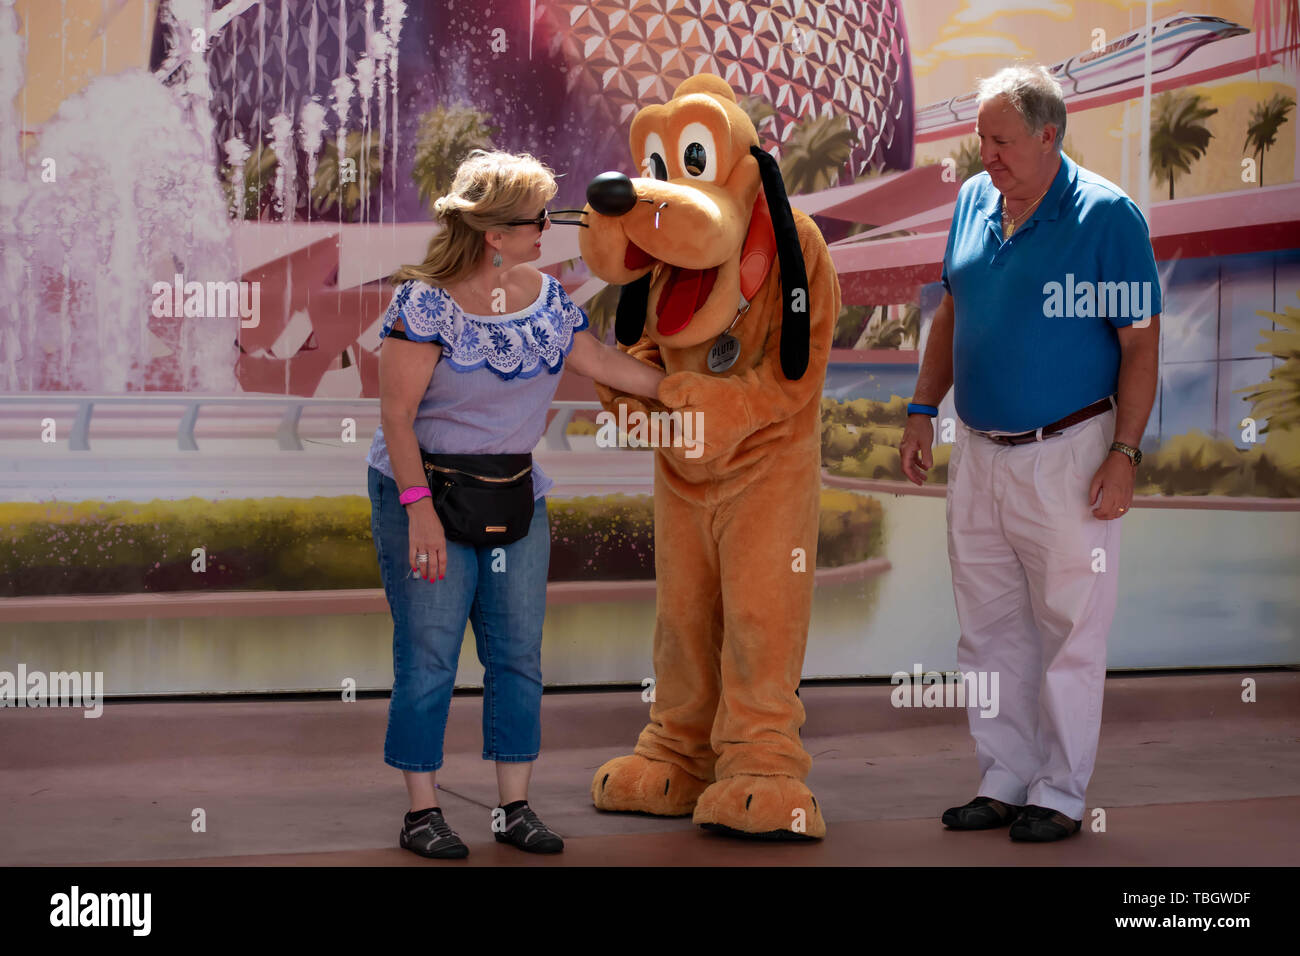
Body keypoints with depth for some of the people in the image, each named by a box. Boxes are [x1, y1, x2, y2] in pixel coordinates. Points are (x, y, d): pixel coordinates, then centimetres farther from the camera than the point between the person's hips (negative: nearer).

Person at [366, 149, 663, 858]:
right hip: (428, 492, -6)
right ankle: (422, 812, 8)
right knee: (428, 658, -2)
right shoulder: (424, 304, -14)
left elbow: (603, 362, 17)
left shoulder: (544, 296, 5)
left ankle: (515, 806, 16)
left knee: (518, 652, 7)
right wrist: (419, 508, -21)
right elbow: (396, 415, -15)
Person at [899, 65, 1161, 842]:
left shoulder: (1107, 216, -11)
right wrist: (923, 411, 13)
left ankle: (1060, 795, 14)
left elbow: (1141, 343, -10)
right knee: (989, 632, 13)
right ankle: (1005, 783, 24)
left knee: (1070, 633, 3)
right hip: (978, 453, 6)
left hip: (1066, 456, -6)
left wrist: (1124, 454, -16)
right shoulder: (974, 201, 6)